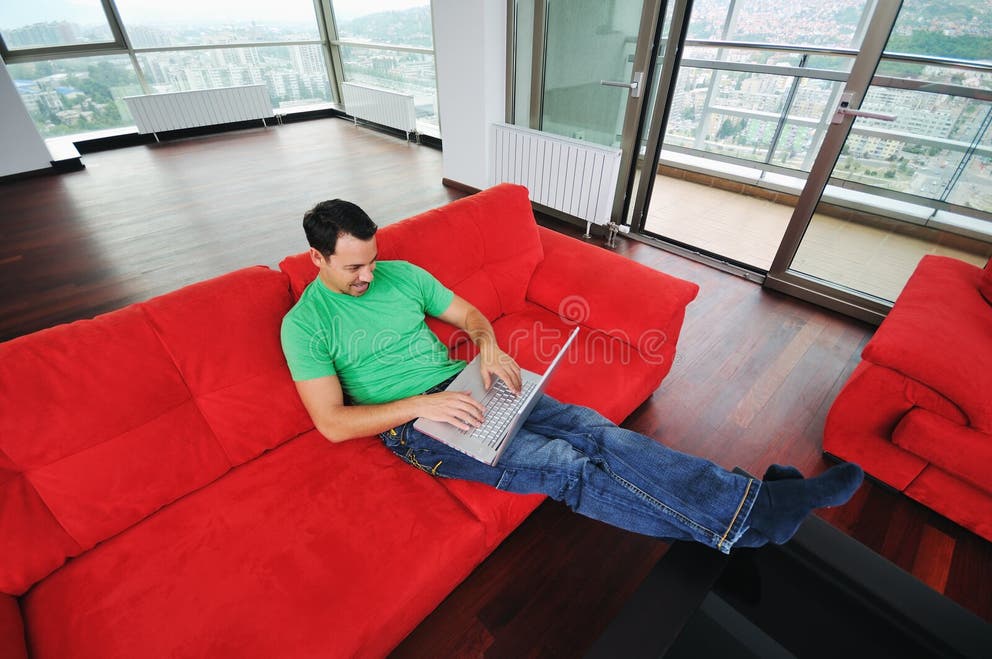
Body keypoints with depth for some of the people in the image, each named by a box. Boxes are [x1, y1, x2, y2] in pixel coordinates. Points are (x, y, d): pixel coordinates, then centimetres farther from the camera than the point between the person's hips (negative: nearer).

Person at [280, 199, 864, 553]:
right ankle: (747, 519, -16)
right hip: (413, 425, -5)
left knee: (593, 430, -14)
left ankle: (763, 500, -11)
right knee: (568, 467, -21)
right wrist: (419, 404, -21)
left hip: (463, 386, 5)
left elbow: (469, 313, 14)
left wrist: (488, 346, -10)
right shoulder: (303, 324, -4)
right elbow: (333, 422, -10)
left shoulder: (401, 272, 9)